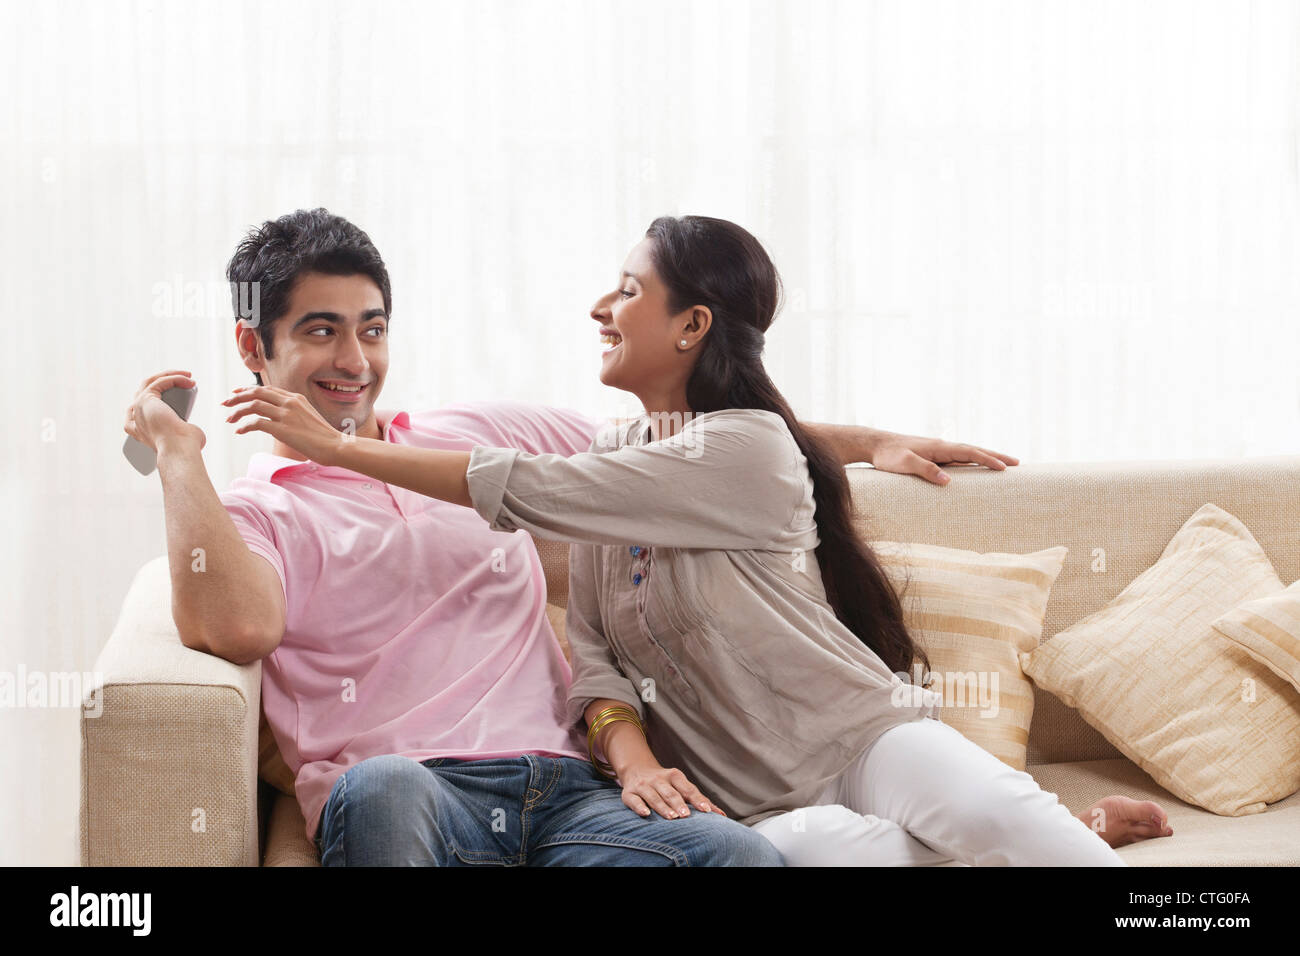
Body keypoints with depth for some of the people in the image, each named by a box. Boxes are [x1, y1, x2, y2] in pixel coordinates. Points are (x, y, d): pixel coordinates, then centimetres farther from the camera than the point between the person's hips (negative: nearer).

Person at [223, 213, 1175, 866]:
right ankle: (1058, 831, -17)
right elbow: (591, 650, 6)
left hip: (862, 733, -4)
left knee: (988, 810, -38)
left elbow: (526, 488, -13)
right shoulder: (614, 462, 12)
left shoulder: (746, 448, -11)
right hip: (756, 803, 4)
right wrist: (631, 752, -16)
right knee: (812, 848, -33)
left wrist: (341, 445, -5)